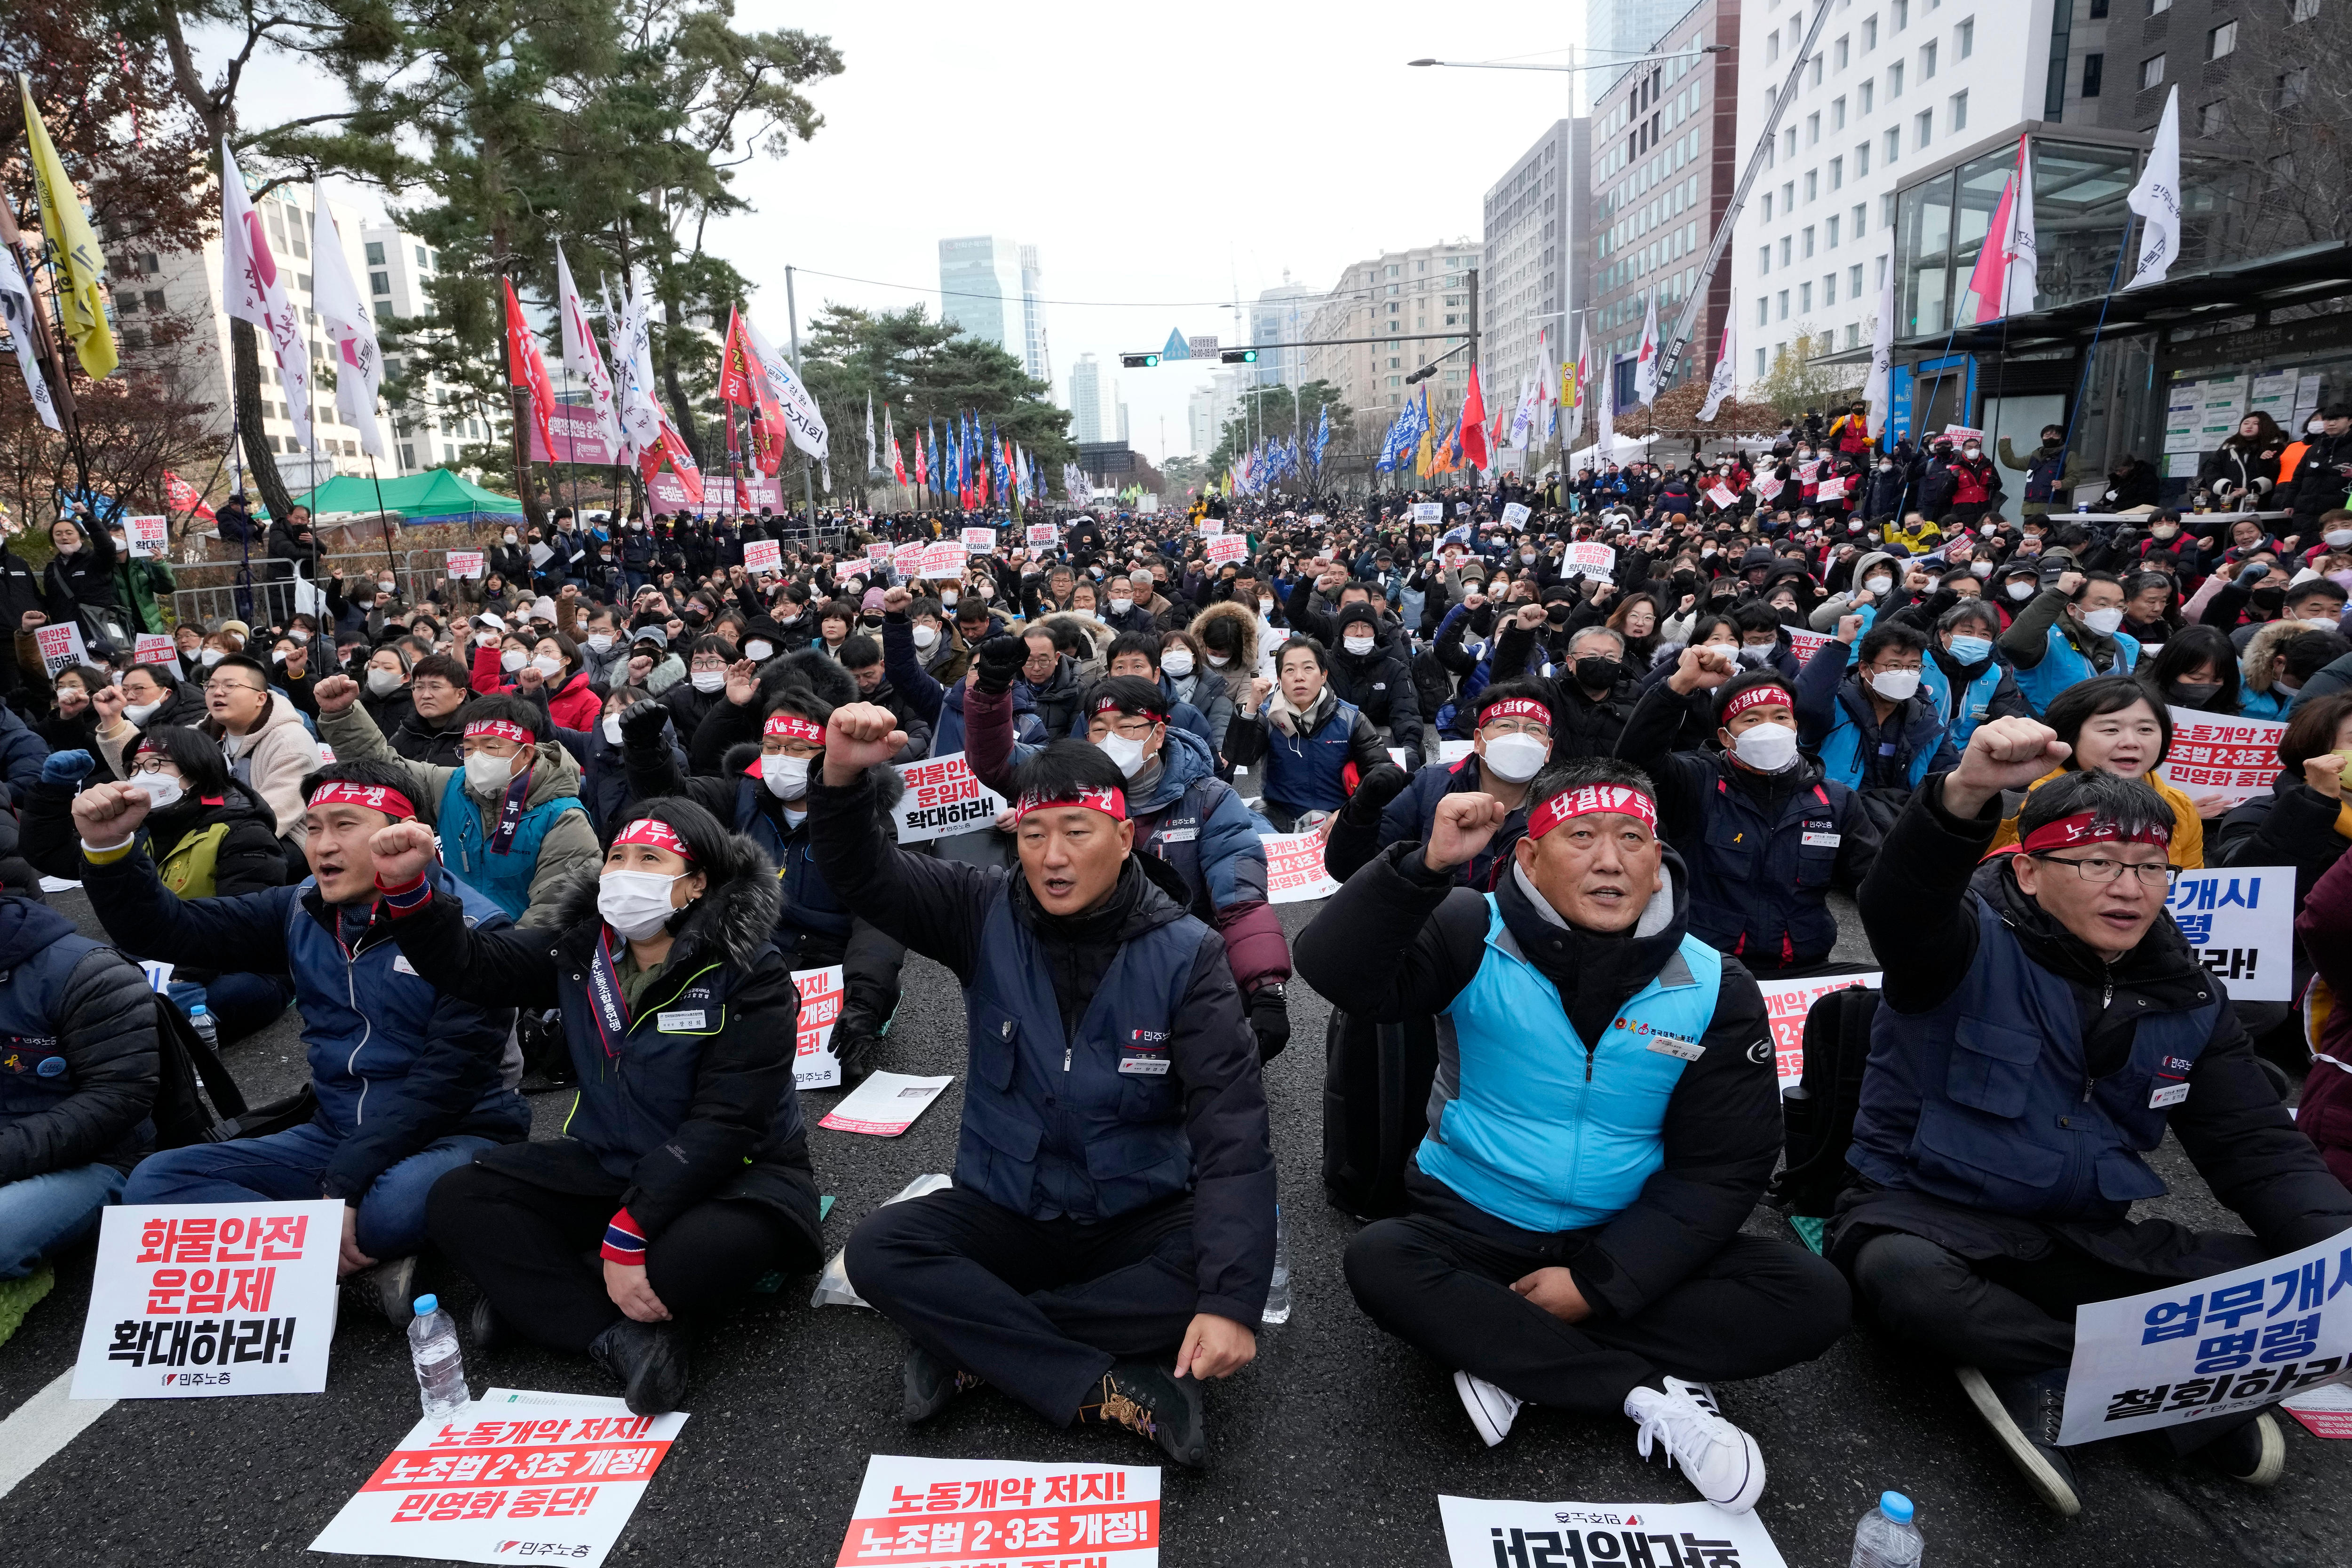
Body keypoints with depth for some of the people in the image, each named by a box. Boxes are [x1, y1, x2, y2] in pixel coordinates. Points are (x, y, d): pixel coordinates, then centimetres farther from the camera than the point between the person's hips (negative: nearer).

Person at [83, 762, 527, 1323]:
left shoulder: (471, 927, -13)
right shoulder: (301, 913, 6)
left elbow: (446, 1077, -19)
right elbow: (162, 930, 2)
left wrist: (345, 1183, -24)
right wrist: (109, 847, -16)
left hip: (455, 1135, -7)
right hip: (339, 1133, 7)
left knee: (397, 1201, -40)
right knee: (155, 1181, -9)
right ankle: (374, 1256, -17)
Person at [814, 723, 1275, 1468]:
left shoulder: (1185, 954, -14)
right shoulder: (986, 914, -6)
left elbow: (1232, 1129, -21)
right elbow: (862, 872, -16)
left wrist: (1231, 1298, -32)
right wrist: (843, 776, -38)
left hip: (1137, 1221, -1)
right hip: (1005, 1214, 2)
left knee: (1217, 1264, -30)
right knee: (876, 1250, -23)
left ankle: (973, 1342, -18)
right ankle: (1110, 1390, -23)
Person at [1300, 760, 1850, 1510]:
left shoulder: (1715, 990, -7)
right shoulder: (1476, 938, -13)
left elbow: (1723, 1169, -5)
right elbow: (1335, 968, -27)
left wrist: (1600, 1283, -15)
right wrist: (1426, 866, -42)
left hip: (1622, 1246, 2)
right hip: (1470, 1226, -2)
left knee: (1811, 1297, -17)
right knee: (1380, 1261, -31)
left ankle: (1508, 1360, -19)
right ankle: (1650, 1390, -21)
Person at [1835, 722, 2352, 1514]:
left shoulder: (2187, 1000, 6)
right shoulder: (1975, 946, -13)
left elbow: (2260, 1149, 6)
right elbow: (1898, 909, -37)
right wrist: (1965, 796, -57)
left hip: (2085, 1239, 5)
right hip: (1927, 1213, -4)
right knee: (1904, 1276, -38)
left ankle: (2038, 1375, -14)